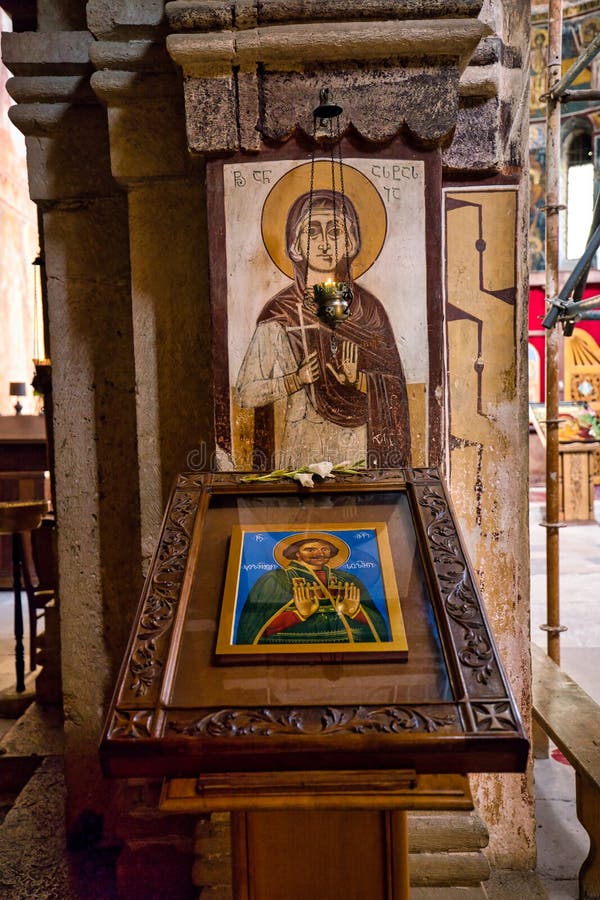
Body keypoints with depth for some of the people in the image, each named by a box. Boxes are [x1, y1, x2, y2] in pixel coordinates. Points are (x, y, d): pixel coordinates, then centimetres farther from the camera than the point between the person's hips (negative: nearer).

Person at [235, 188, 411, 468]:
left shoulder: (368, 307, 2)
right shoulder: (279, 311, -4)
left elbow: (395, 387, 3)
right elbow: (245, 394, -3)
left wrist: (358, 379, -16)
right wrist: (297, 379, -16)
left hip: (358, 448, 2)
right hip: (298, 449, -1)